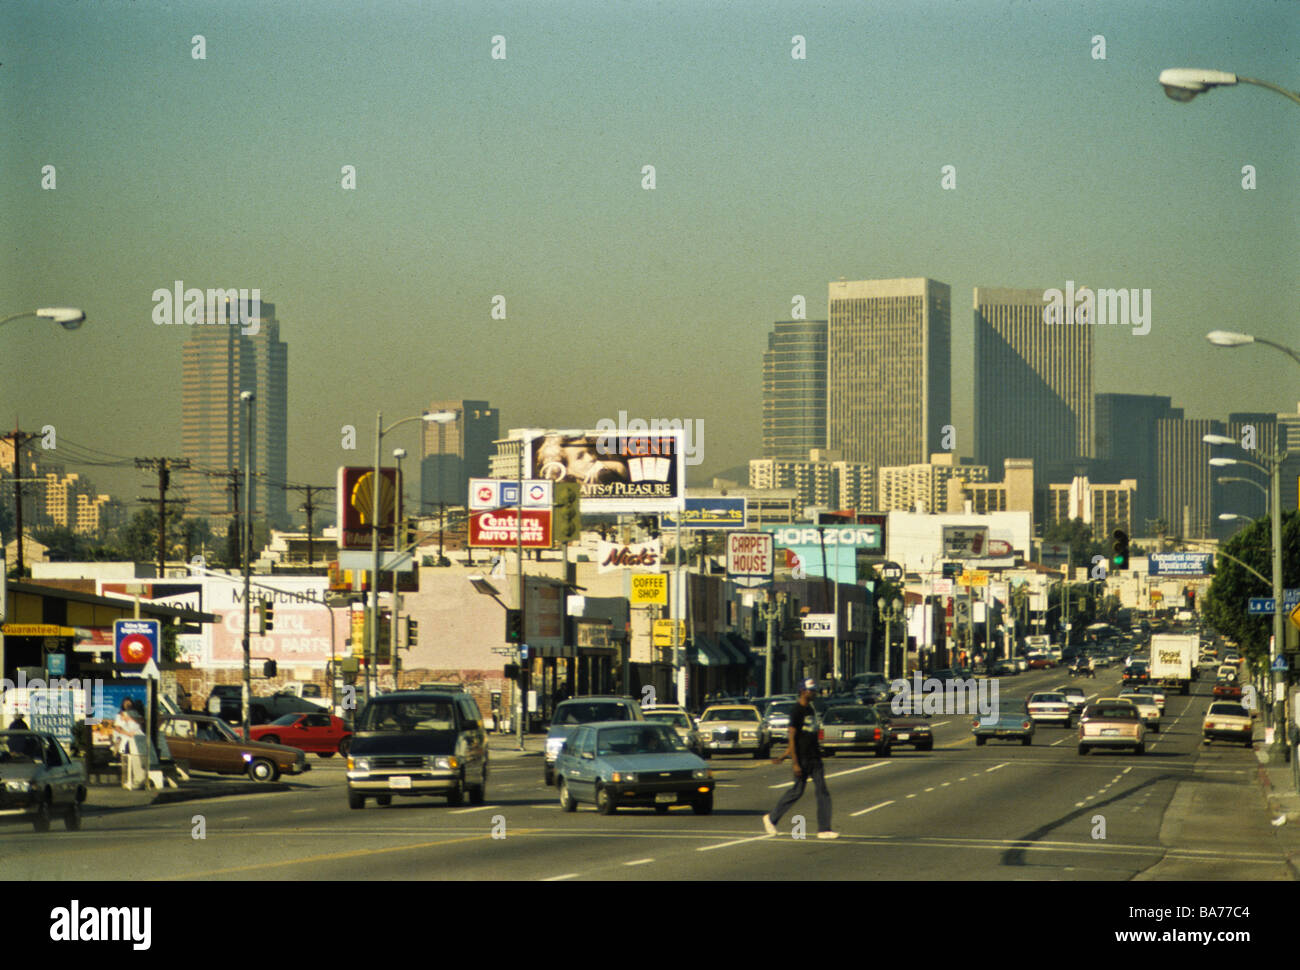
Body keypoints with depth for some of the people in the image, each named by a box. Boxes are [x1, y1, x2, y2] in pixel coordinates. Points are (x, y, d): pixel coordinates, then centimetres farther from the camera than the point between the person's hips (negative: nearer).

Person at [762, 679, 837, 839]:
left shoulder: (810, 710, 15)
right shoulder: (797, 712, -10)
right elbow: (792, 738, -14)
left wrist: (783, 757, 19)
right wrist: (795, 763, -19)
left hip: (815, 759, 7)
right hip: (802, 759, -7)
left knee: (823, 792, 0)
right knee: (797, 792, -1)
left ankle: (824, 829, -1)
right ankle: (771, 818, 16)